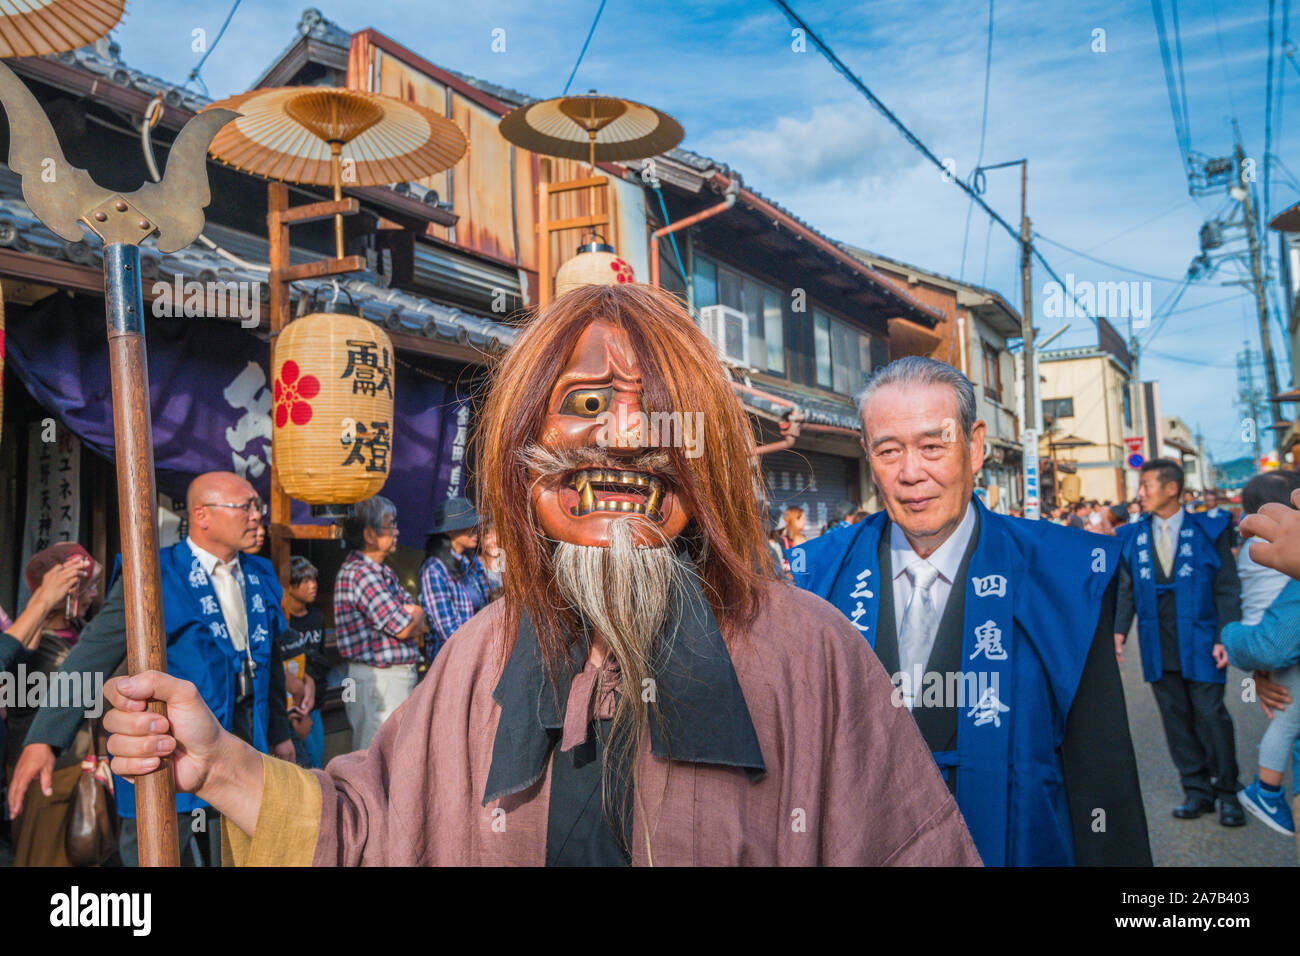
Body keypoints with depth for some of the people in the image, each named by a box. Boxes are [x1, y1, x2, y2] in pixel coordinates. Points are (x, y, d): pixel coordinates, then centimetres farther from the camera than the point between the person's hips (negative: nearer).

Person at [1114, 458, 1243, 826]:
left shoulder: (1208, 530, -1)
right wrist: (1119, 632, -3)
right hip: (1157, 643, 3)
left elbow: (1227, 588, -2)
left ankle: (1226, 793, 14)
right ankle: (1197, 790, 18)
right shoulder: (1132, 537, 7)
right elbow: (1126, 590, 8)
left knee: (1211, 714, -3)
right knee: (1176, 718, 7)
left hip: (1199, 640, -3)